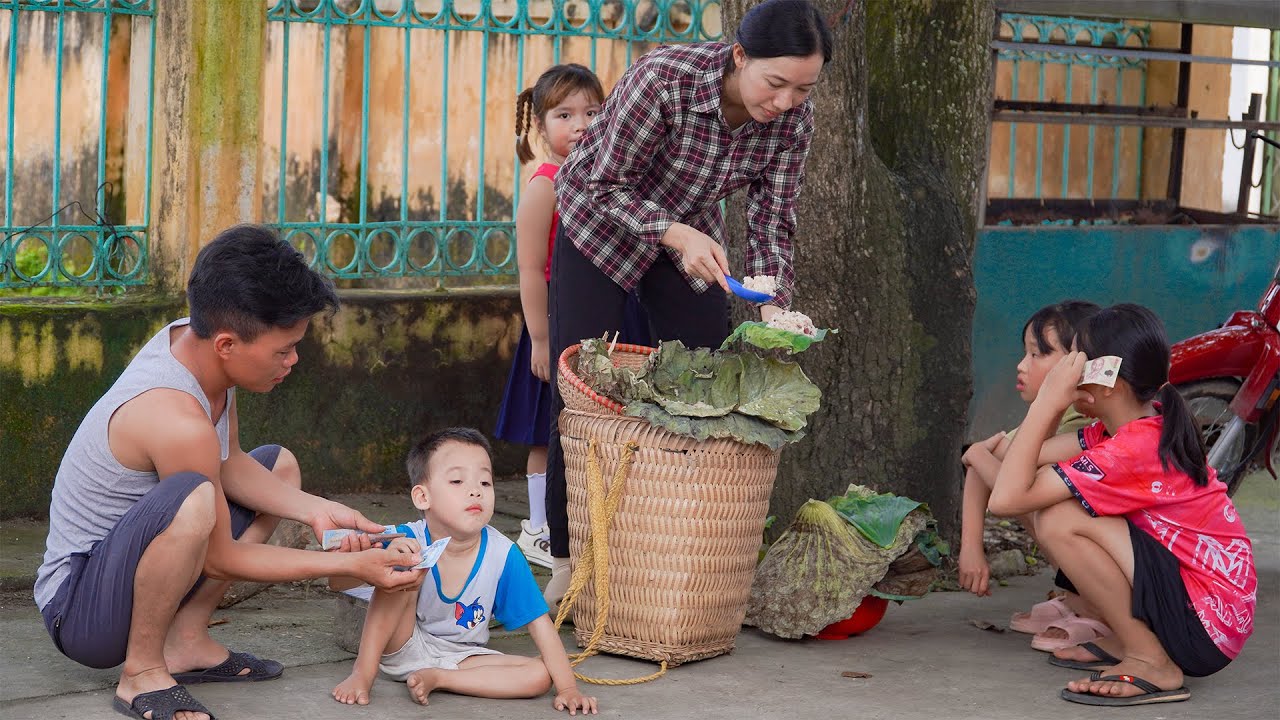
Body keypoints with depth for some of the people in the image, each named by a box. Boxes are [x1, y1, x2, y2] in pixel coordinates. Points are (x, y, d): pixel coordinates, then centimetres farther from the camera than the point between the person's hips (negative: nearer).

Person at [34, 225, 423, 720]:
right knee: (193, 499, -39)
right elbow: (221, 559, -19)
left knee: (281, 464, 16)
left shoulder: (190, 338, -6)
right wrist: (352, 565, -15)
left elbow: (229, 462, 9)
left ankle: (186, 640, 7)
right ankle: (142, 673, -15)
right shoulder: (178, 421, -31)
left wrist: (315, 510, -6)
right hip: (78, 608, -10)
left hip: (129, 564, 10)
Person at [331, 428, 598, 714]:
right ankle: (362, 673, -20)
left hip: (460, 656, 2)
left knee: (539, 676, -18)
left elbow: (540, 623, -12)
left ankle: (437, 678, -15)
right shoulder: (408, 541, -24)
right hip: (401, 646, -2)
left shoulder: (503, 555, -19)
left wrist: (567, 688, -18)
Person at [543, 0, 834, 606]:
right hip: (600, 221, -4)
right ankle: (567, 561, 3)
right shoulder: (662, 79, -36)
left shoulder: (793, 118, -21)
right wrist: (678, 235, -39)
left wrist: (774, 306, -29)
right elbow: (605, 186, -27)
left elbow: (772, 221, -14)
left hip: (690, 233, 4)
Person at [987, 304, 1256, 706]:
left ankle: (1151, 663, -10)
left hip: (1204, 627, -9)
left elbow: (1006, 499, -26)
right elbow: (1032, 461, 8)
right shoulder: (1150, 424, 6)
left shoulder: (1131, 451, -22)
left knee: (1059, 521, -21)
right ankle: (1126, 640, 12)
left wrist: (1046, 403, -21)